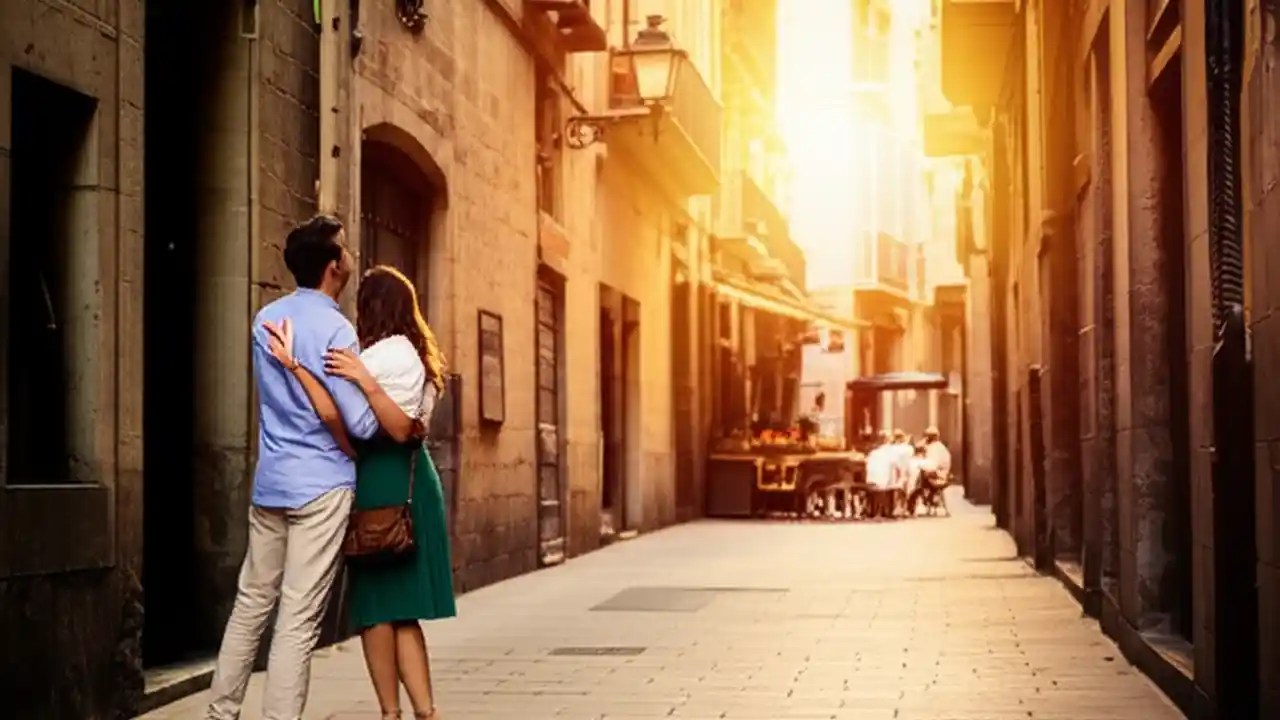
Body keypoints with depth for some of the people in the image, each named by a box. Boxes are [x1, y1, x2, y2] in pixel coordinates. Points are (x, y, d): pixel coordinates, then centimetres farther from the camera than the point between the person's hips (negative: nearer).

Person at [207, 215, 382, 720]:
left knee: (250, 604, 14)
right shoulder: (333, 328, -14)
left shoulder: (267, 318, 9)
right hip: (321, 485, -7)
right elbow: (361, 423, -16)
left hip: (269, 482, 7)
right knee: (299, 620, -5)